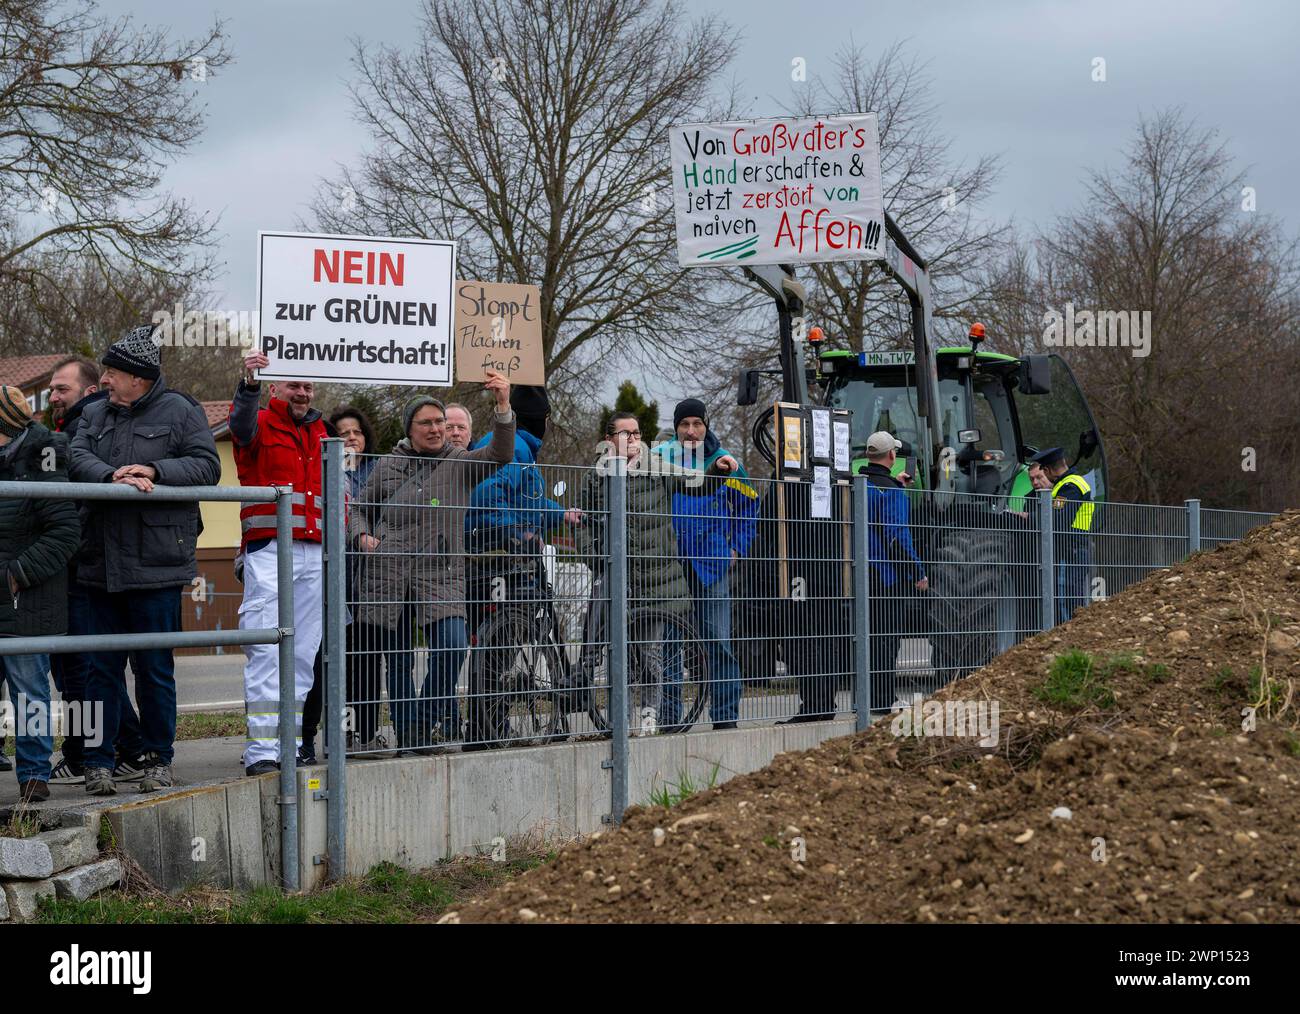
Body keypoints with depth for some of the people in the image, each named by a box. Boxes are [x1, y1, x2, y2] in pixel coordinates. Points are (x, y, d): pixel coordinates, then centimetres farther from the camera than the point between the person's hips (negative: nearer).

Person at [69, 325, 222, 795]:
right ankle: (98, 761, 8)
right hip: (101, 563, 4)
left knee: (155, 668, 3)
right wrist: (112, 476, -19)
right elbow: (78, 459, 0)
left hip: (156, 565, -4)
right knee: (102, 667, 4)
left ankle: (158, 760, 14)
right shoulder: (95, 414, 15)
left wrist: (155, 471, -17)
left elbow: (207, 466, -4)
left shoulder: (180, 411, 2)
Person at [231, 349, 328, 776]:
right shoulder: (262, 425, 2)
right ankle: (261, 750, -16)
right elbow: (242, 424, -23)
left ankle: (291, 741, 12)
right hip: (269, 549, -6)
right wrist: (249, 384, -41)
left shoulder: (320, 433, 21)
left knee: (302, 653, 7)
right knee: (266, 651, -12)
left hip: (313, 555, 6)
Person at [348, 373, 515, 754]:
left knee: (452, 645, -19)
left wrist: (503, 406, -22)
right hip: (387, 575, 1)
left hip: (441, 575, -1)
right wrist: (363, 536, 1)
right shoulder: (387, 467, 12)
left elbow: (500, 453, -8)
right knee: (396, 660, 2)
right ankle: (408, 734, 12)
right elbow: (359, 509, 22)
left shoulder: (460, 464, 8)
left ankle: (428, 721, -1)